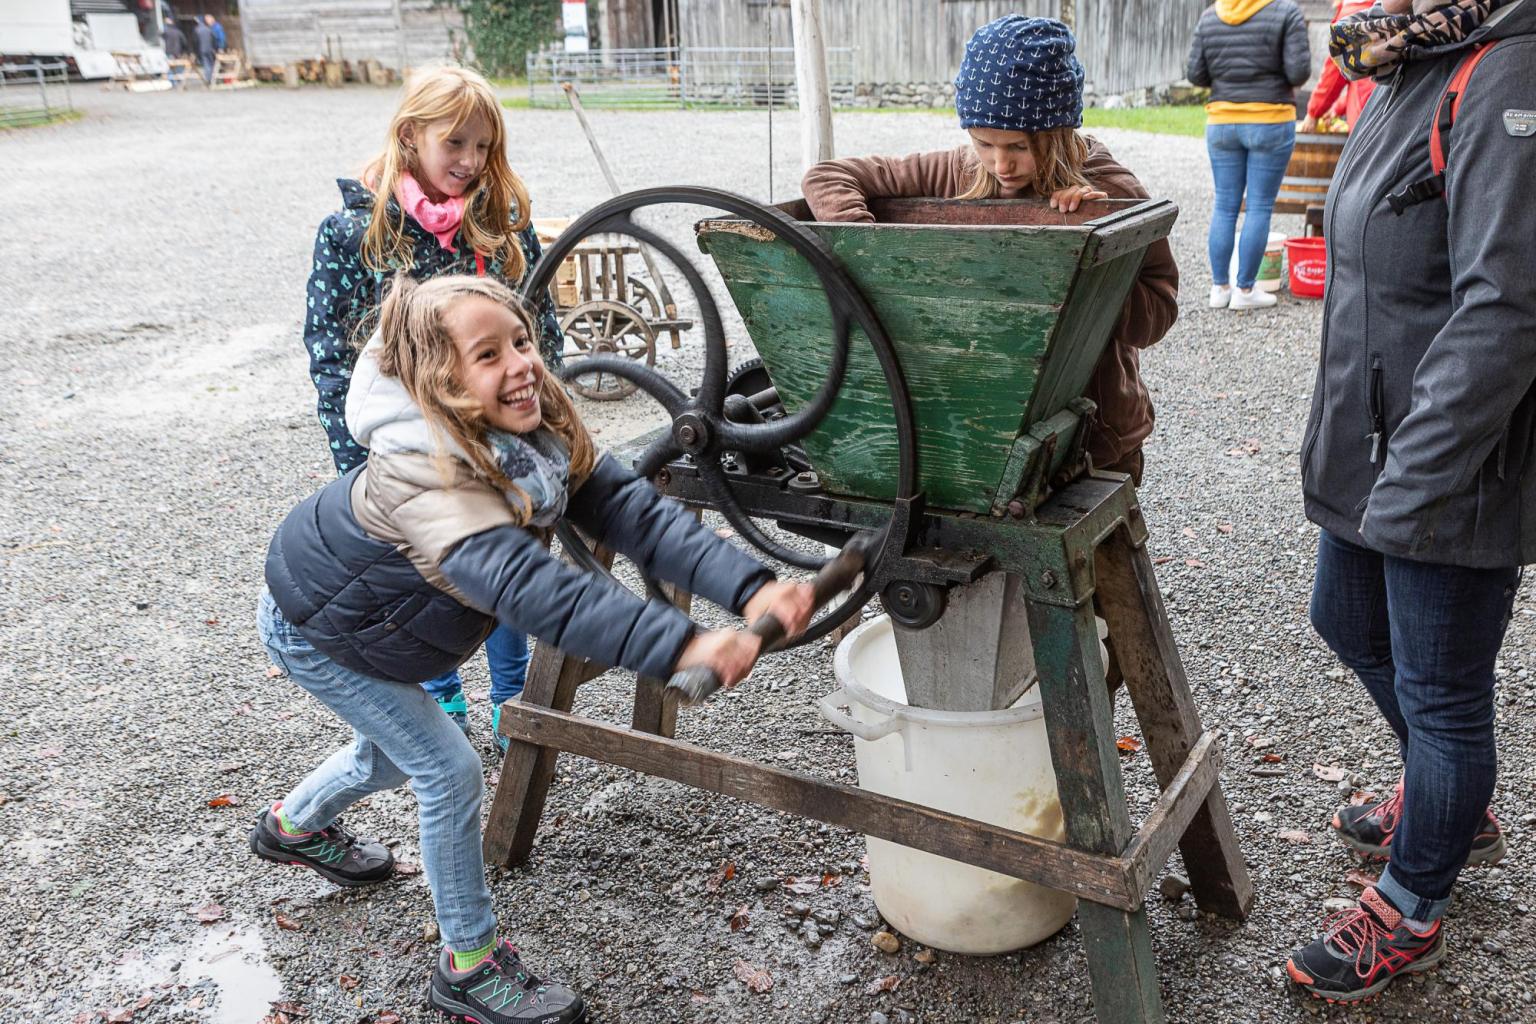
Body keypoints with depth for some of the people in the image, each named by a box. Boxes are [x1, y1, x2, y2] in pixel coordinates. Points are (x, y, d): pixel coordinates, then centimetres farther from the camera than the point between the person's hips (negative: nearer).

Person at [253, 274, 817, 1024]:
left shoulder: (538, 433, -21)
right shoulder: (421, 476, -44)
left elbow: (630, 511, -31)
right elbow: (529, 588, -58)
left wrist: (749, 587, -45)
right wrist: (679, 647, -68)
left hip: (382, 622, 8)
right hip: (314, 631, -8)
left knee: (394, 752, 25)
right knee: (448, 771, -8)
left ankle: (293, 826, 56)